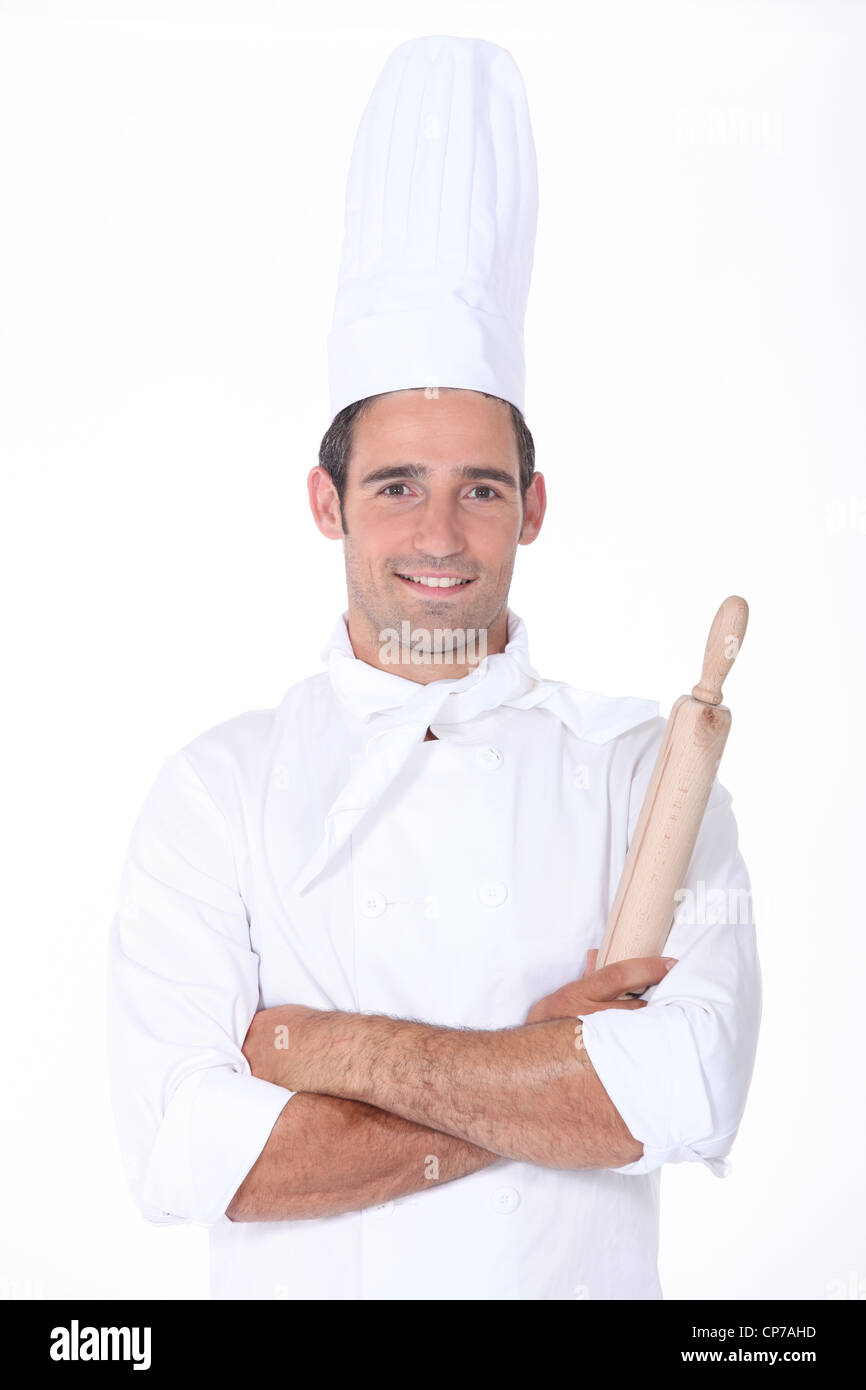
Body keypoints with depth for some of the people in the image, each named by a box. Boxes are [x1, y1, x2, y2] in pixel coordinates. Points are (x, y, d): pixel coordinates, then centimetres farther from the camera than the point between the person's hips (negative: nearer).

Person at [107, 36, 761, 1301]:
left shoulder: (648, 769, -8)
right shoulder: (220, 791, -9)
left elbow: (692, 1090, -22)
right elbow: (180, 1149, -19)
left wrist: (334, 1048, -21)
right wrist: (546, 1087, -22)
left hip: (584, 1282, 1)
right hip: (295, 1287, 0)